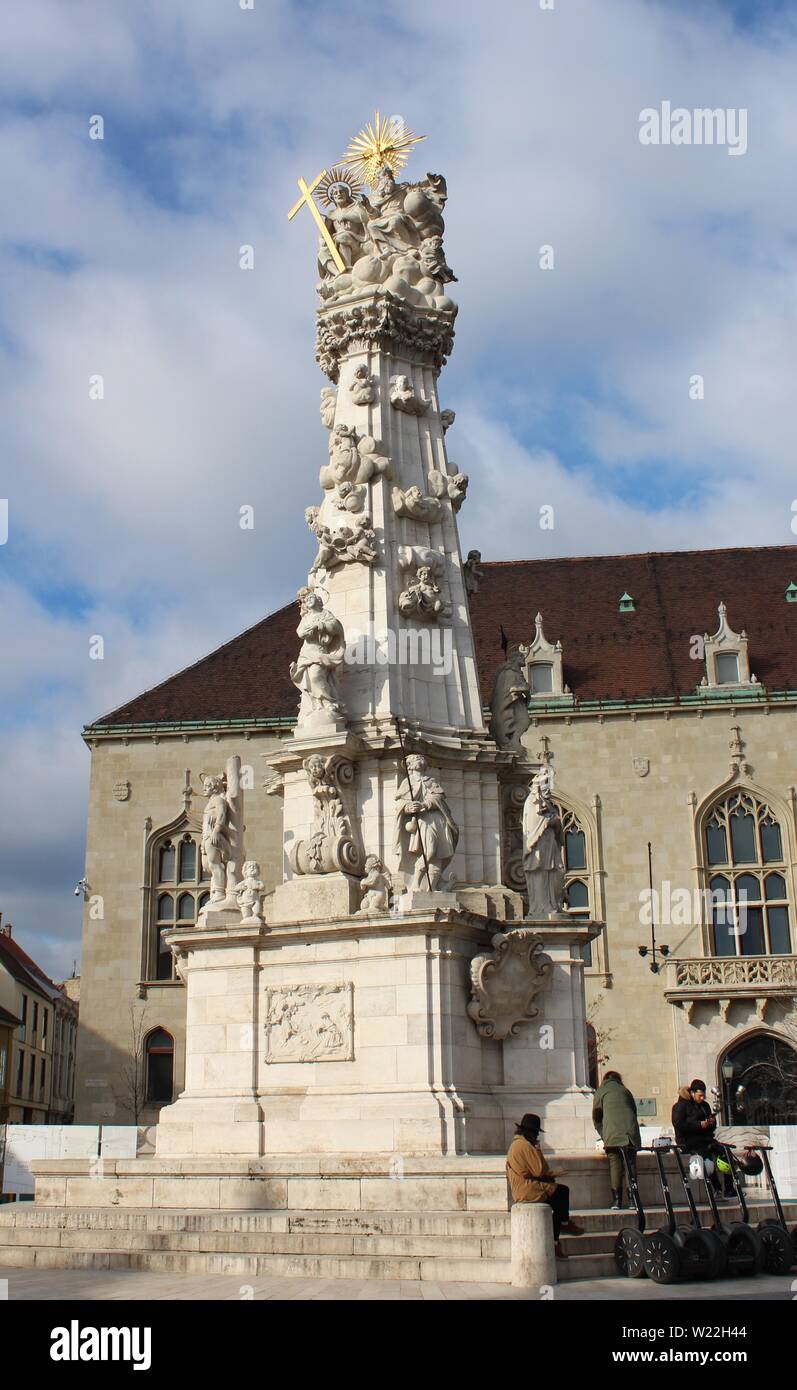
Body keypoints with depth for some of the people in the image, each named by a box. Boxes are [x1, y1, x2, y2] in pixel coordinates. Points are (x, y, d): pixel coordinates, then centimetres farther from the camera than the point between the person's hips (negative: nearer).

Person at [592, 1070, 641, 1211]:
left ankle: (617, 1200, -9)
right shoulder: (625, 1090, 25)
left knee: (615, 1164, -3)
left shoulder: (601, 1091, 17)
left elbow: (596, 1117, 14)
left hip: (612, 1133, -3)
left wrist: (603, 1134, 23)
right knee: (631, 1164, 6)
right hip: (630, 1131, 3)